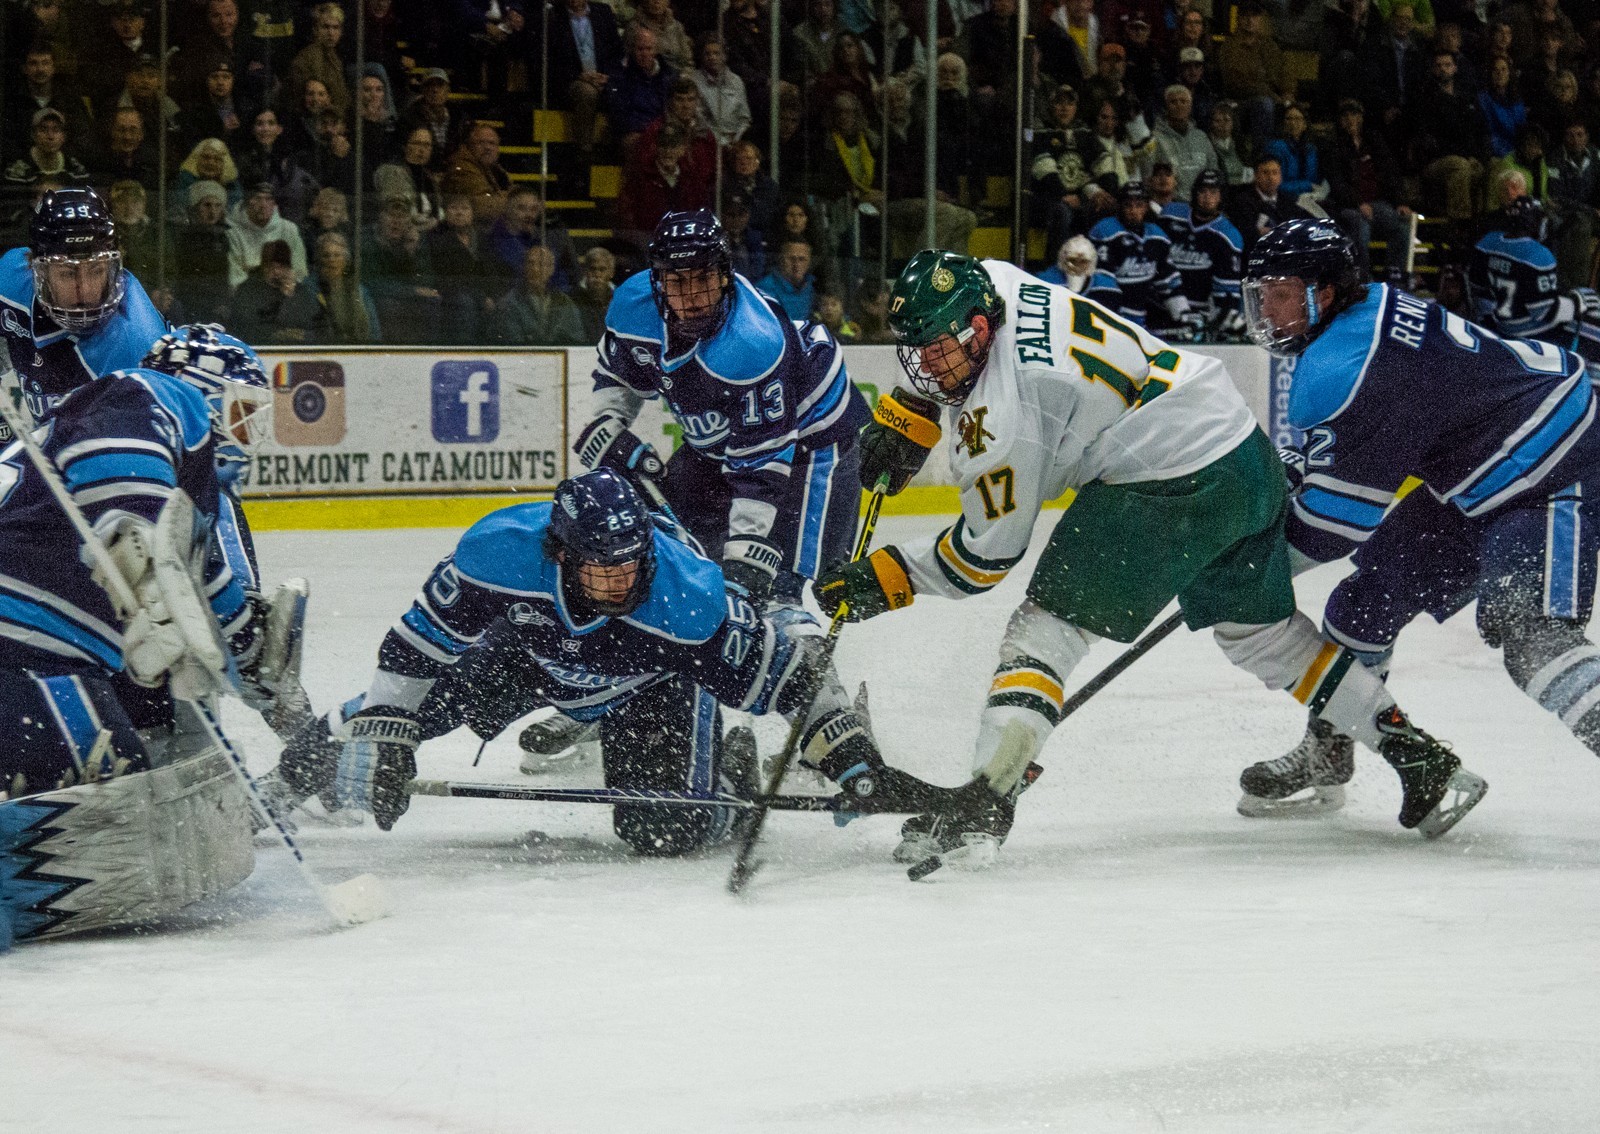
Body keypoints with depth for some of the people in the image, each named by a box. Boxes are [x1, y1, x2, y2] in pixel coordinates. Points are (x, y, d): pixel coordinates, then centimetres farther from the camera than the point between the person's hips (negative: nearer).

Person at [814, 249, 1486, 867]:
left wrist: (885, 579, -2)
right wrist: (905, 419, 20)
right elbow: (937, 354, 29)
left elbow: (988, 555, -9)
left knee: (1049, 621, -7)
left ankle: (984, 805, -17)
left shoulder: (998, 415, -18)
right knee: (1261, 631, 24)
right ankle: (1420, 757, 29)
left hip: (1174, 490, -10)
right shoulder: (990, 283, 2)